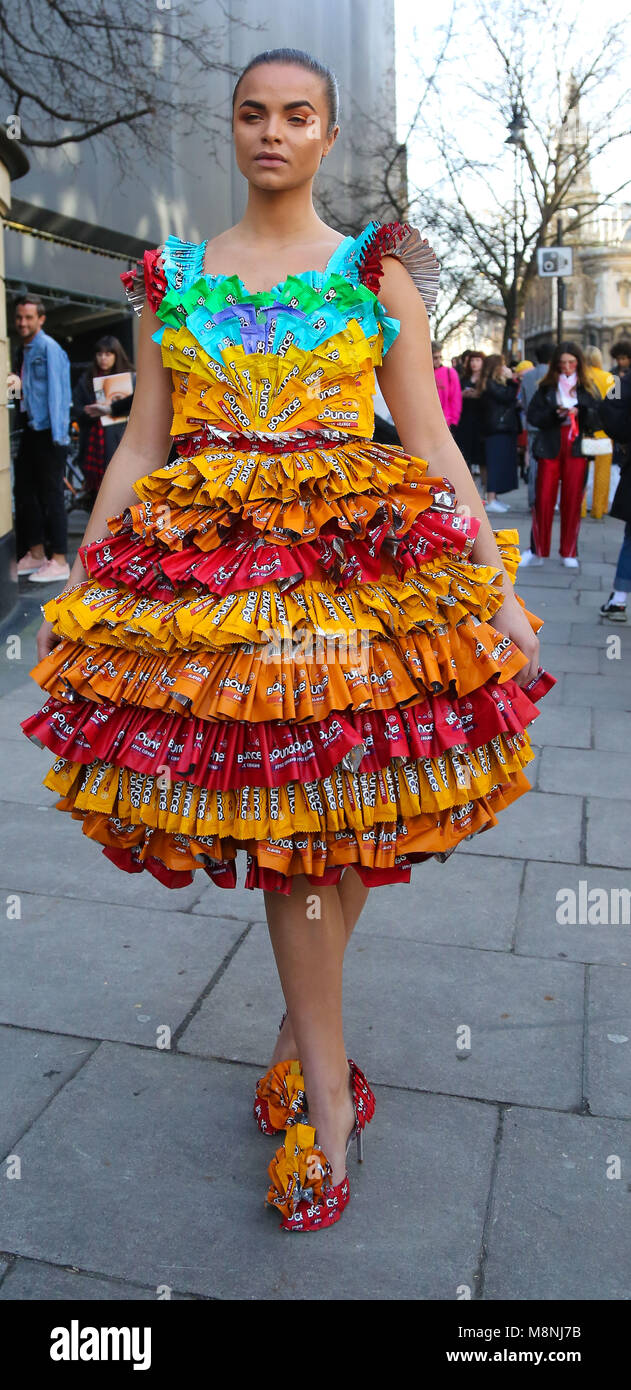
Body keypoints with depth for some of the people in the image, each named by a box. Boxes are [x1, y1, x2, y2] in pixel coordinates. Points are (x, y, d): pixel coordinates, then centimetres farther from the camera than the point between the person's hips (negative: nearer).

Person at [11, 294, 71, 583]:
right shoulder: (24, 350, 15)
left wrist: (58, 434, -20)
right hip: (30, 429, 9)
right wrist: (17, 385, 6)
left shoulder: (49, 348, -9)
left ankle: (59, 562, 1)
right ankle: (35, 554, 25)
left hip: (49, 432, -9)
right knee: (25, 491, 13)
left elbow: (58, 392, -15)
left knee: (51, 495, -5)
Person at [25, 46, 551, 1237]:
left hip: (359, 559, 0)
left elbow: (432, 444, 4)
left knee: (321, 828, 0)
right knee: (283, 820, 0)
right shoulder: (170, 277, 12)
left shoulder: (378, 271, 8)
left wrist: (499, 592, -3)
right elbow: (140, 444, 10)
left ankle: (301, 1032, 25)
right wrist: (77, 591, 5)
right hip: (207, 565, 1)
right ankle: (328, 1091, 13)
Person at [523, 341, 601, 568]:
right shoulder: (546, 387, 5)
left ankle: (569, 552, 11)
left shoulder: (588, 388, 7)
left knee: (573, 501, 2)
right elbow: (533, 415, -1)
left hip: (576, 448, 1)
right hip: (550, 447, -1)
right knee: (543, 498, -3)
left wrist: (580, 412, -16)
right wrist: (554, 415, -16)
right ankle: (537, 548, 9)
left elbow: (599, 417, 2)